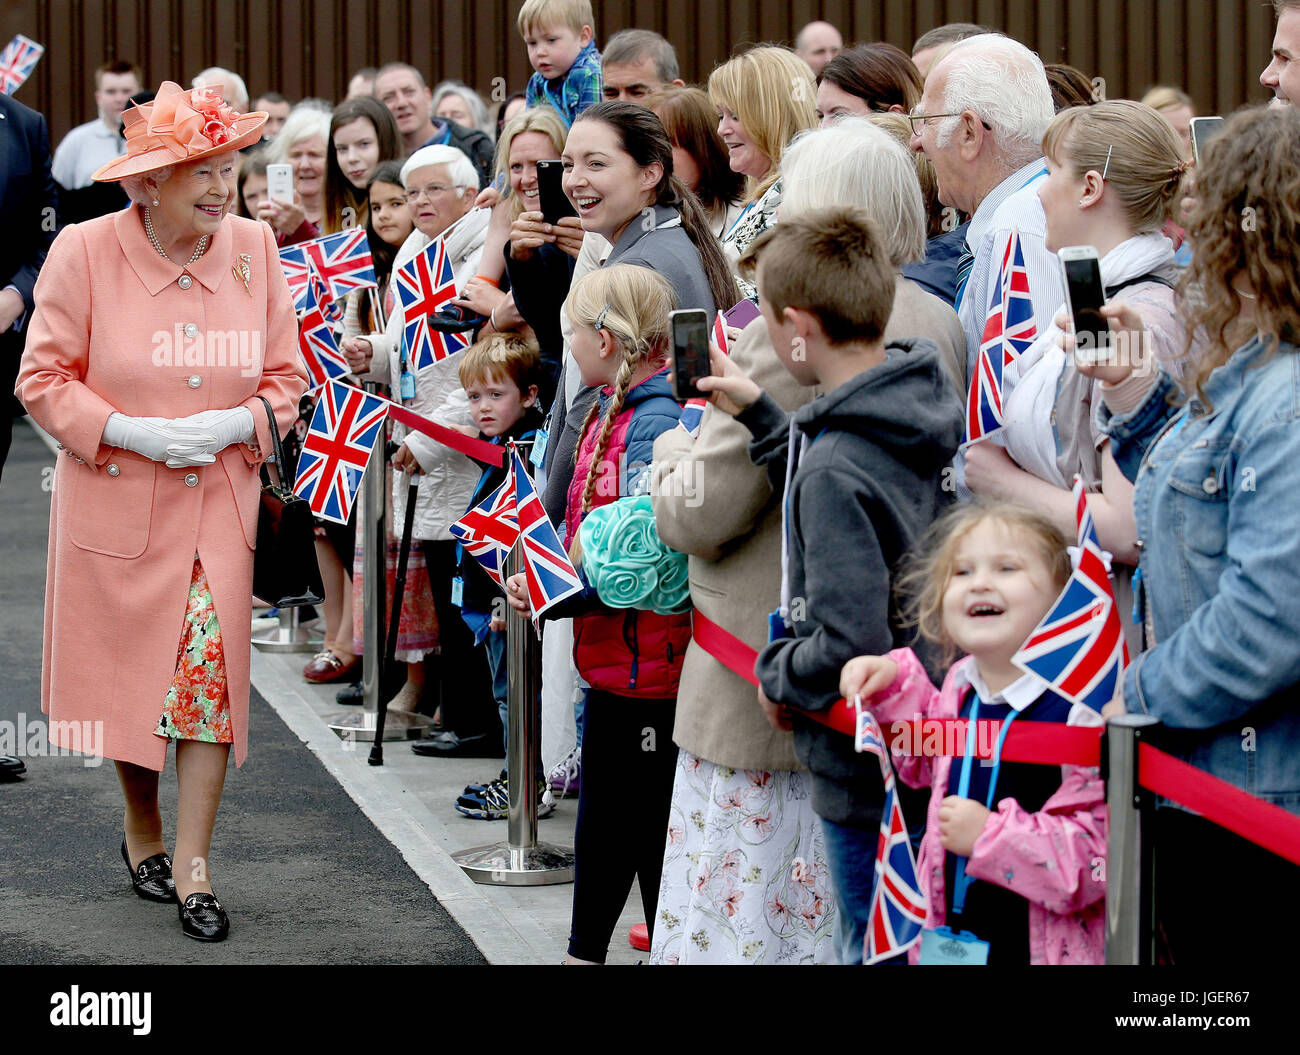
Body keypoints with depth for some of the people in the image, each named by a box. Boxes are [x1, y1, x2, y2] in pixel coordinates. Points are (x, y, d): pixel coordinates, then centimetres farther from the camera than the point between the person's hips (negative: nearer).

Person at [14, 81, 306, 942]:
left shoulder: (254, 249, -2)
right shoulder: (85, 252, -11)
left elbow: (286, 378, 5)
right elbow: (44, 380, -6)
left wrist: (237, 424, -15)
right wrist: (131, 432, -19)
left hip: (219, 503, 2)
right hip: (116, 505, -2)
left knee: (210, 673, -4)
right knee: (131, 675, 10)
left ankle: (193, 865, 4)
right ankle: (142, 830, 34)